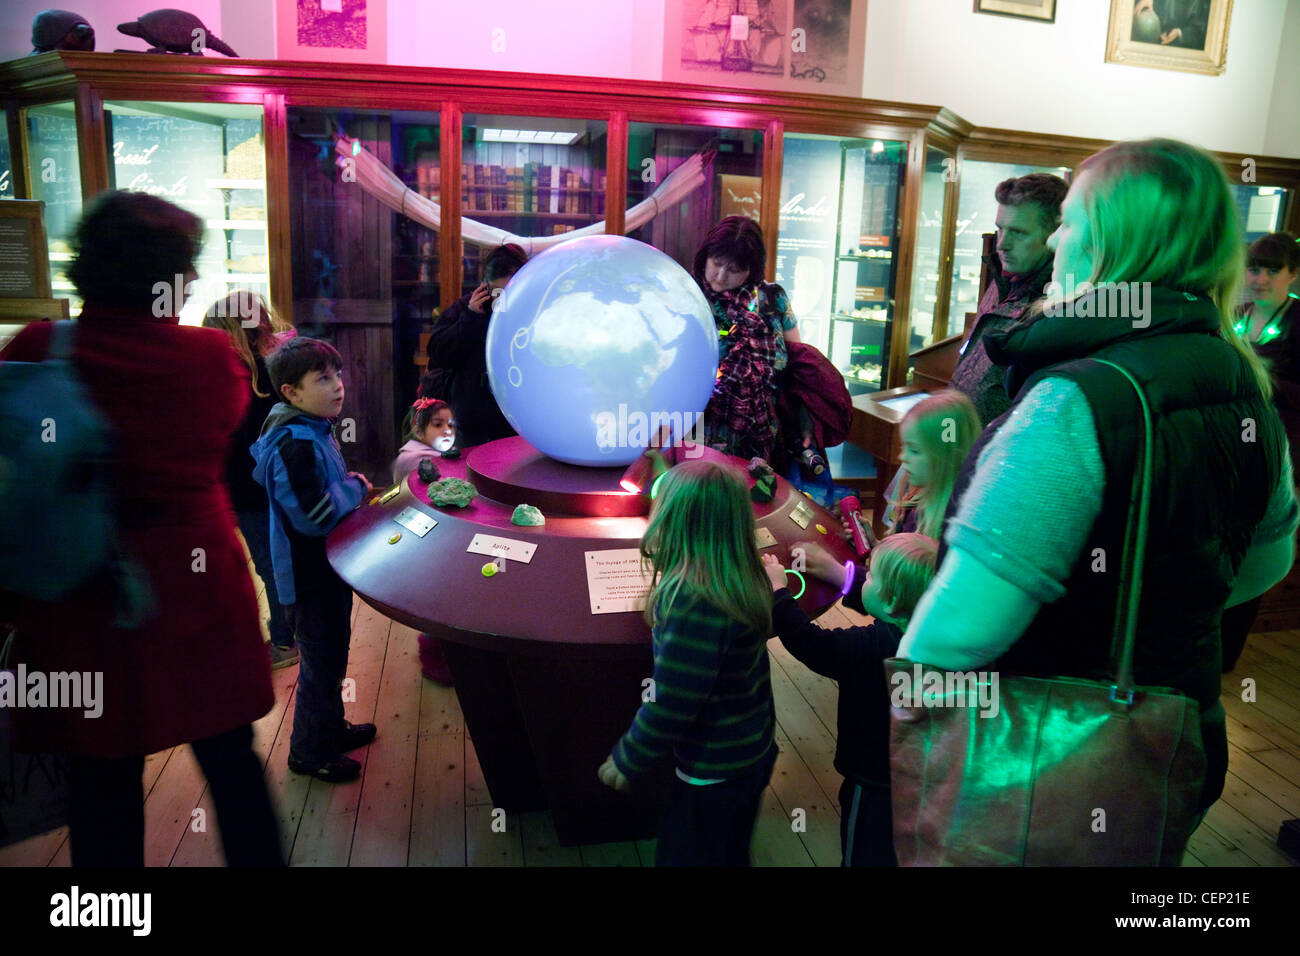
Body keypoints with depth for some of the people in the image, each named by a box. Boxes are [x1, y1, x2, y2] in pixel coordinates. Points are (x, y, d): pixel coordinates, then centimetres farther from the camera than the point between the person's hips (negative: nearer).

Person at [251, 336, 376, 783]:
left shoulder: (315, 431, 5)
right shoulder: (295, 445, -27)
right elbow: (315, 515, -31)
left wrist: (349, 486, 2)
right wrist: (356, 489, -17)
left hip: (328, 567, 10)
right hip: (310, 578, -10)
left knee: (331, 657, 25)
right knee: (321, 665, 6)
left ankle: (331, 727, 44)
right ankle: (311, 751, 25)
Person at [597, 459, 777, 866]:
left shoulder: (695, 600, -31)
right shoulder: (745, 579, -7)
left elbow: (672, 703, -26)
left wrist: (627, 760, -13)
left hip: (715, 769, -7)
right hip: (752, 749, 7)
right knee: (728, 853, 27)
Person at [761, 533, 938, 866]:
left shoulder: (871, 648, -36)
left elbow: (806, 640, -30)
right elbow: (873, 604, 5)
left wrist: (777, 589, -17)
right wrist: (839, 573, 11)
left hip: (873, 783, -7)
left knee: (866, 854, 17)